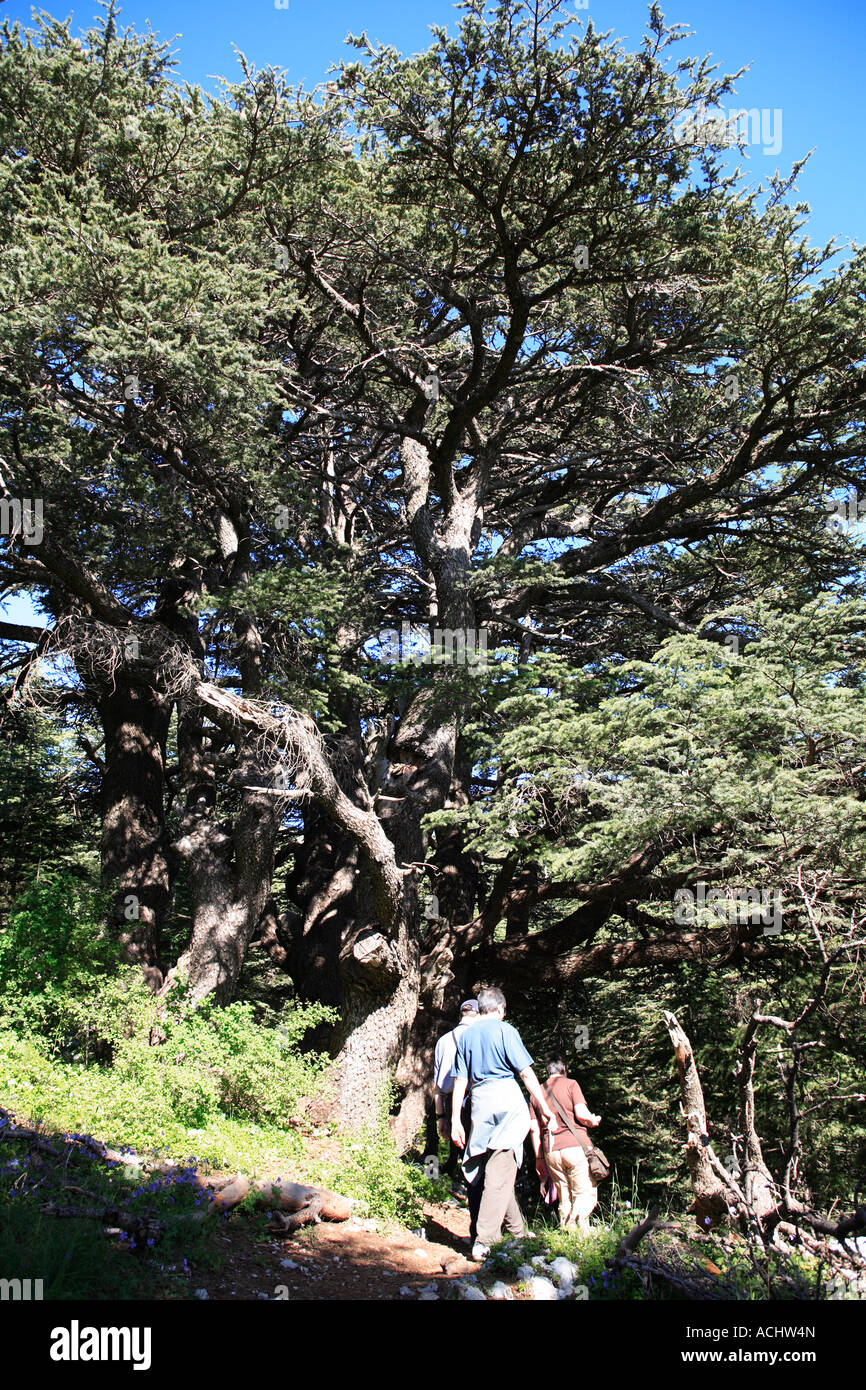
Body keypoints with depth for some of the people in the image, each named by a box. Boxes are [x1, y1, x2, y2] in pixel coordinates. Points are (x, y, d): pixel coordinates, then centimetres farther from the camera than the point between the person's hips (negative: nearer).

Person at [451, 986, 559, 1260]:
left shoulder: (464, 1036, 15)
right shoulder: (504, 1030, 1)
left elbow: (460, 1080, 10)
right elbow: (526, 1073, -3)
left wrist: (455, 1119, 9)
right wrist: (547, 1110, 0)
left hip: (479, 1102, 5)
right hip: (507, 1098, -5)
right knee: (500, 1170, -6)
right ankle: (484, 1240, -13)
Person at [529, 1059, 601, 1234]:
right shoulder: (570, 1084, 5)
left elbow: (534, 1129, 13)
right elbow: (581, 1114, -8)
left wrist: (538, 1158, 15)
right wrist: (594, 1121, 12)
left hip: (550, 1151, 4)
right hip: (576, 1145, -4)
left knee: (565, 1198, 10)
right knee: (586, 1194, -2)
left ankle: (567, 1231, -6)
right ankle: (579, 1219, -27)